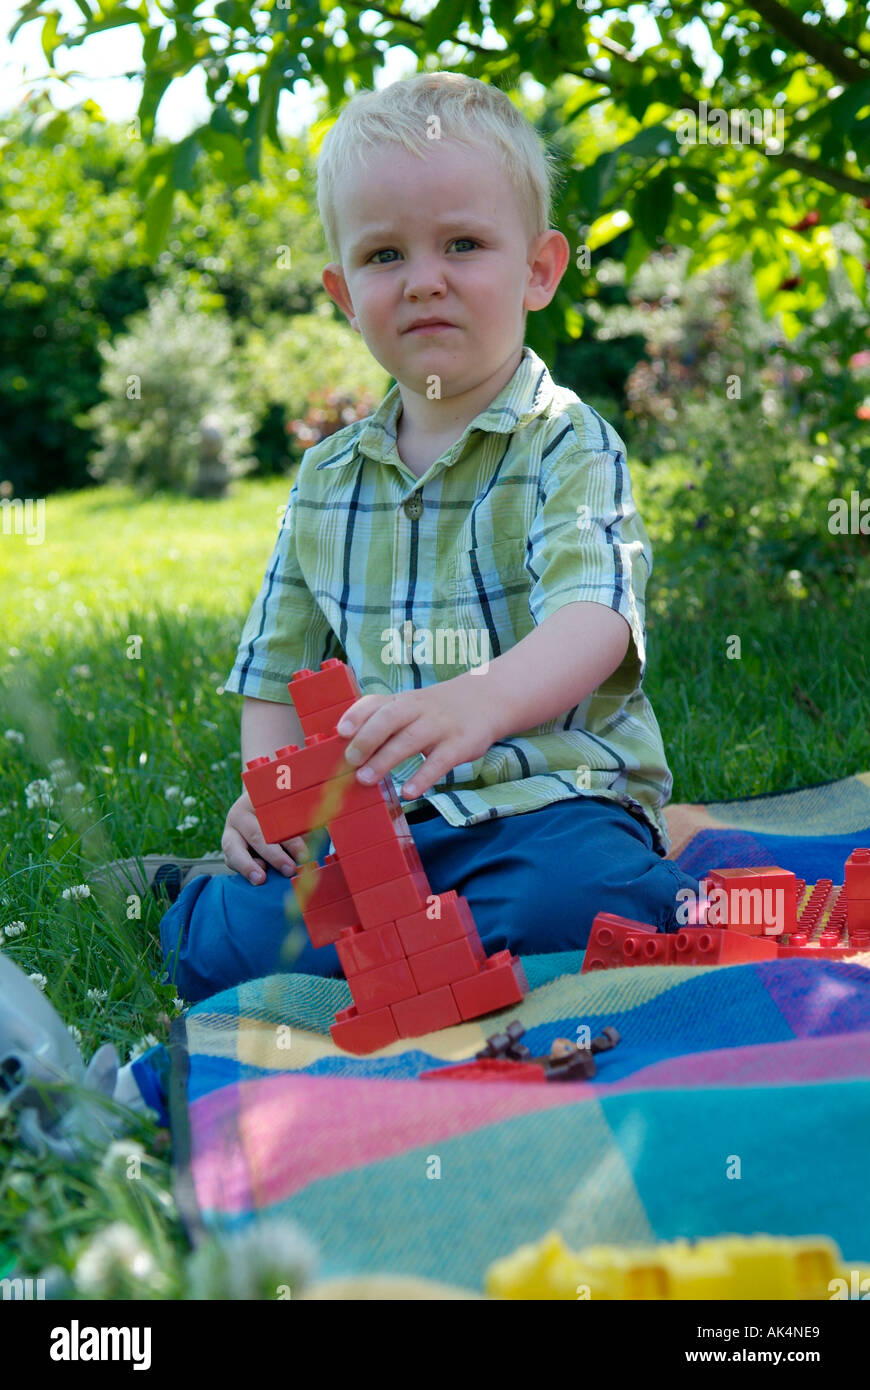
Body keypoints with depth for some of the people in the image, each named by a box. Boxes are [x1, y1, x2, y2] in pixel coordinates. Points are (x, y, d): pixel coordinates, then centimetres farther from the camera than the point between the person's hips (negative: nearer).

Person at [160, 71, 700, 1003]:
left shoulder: (566, 445, -3)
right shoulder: (326, 480, 14)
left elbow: (596, 618, -21)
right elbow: (280, 664, 22)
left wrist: (480, 701, -42)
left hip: (548, 796, -3)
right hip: (371, 816, 4)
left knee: (572, 905, -36)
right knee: (225, 942, -22)